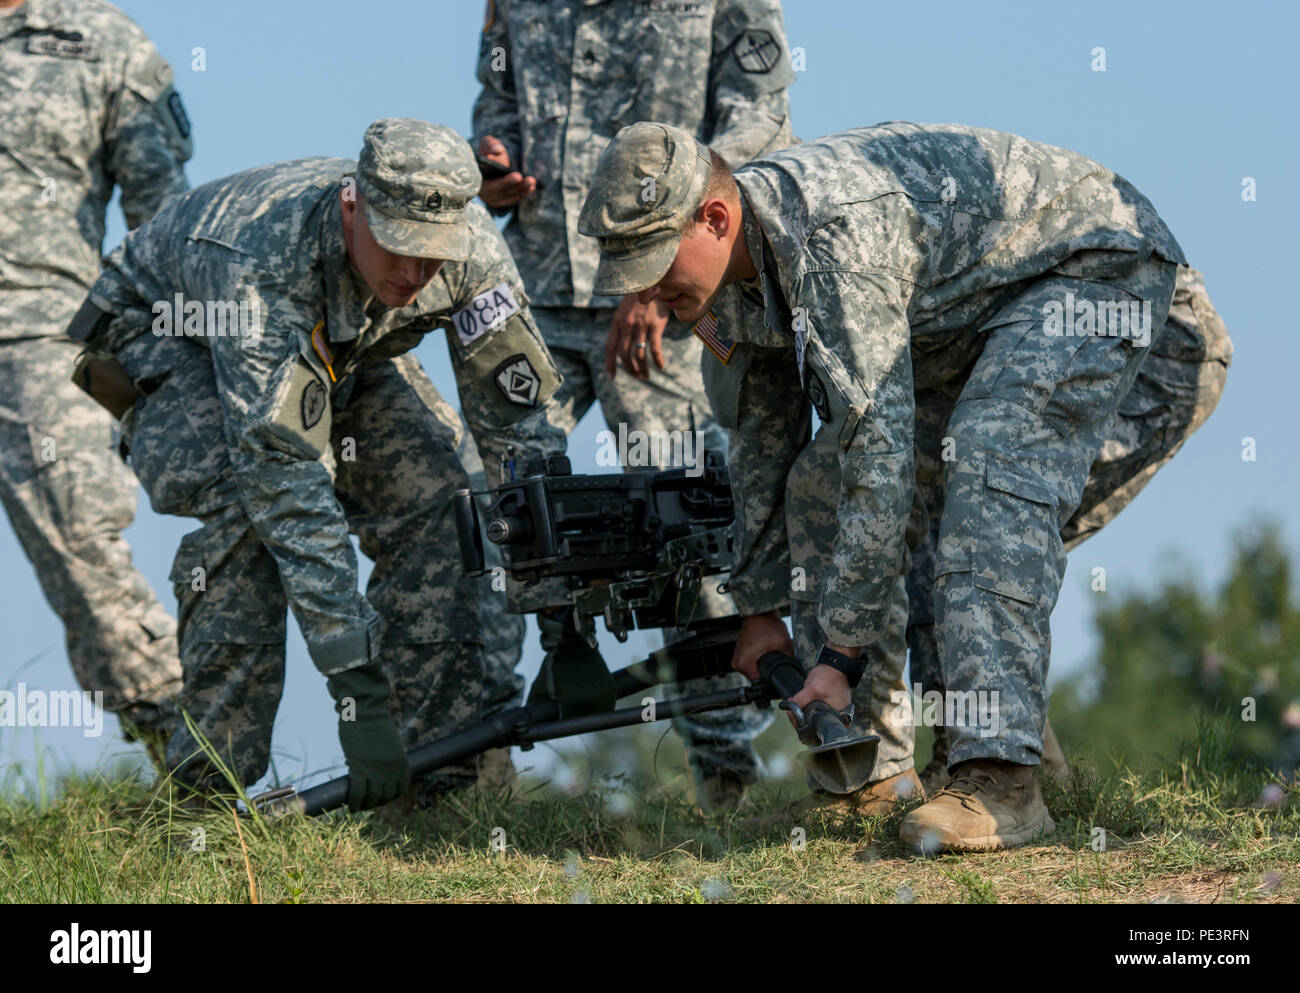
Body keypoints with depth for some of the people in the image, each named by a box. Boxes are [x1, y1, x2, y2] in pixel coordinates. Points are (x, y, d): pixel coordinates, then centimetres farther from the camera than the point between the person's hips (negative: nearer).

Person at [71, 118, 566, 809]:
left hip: (339, 351, 5)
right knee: (250, 504, -32)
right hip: (168, 341, -5)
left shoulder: (470, 244, -30)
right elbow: (288, 483, -48)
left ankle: (439, 764, -11)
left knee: (433, 504, -18)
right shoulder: (263, 266, -44)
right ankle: (210, 780, -24)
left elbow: (519, 420, -20)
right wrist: (355, 685, -50)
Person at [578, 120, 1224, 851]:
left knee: (994, 485, -28)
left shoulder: (834, 236, -35)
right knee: (820, 484, 3)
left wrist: (840, 653, -33)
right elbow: (764, 435, 8)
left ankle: (1000, 781, -34)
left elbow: (881, 452, -36)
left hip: (1096, 268, -10)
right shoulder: (744, 250, -6)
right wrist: (762, 606, 10)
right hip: (974, 300, 10)